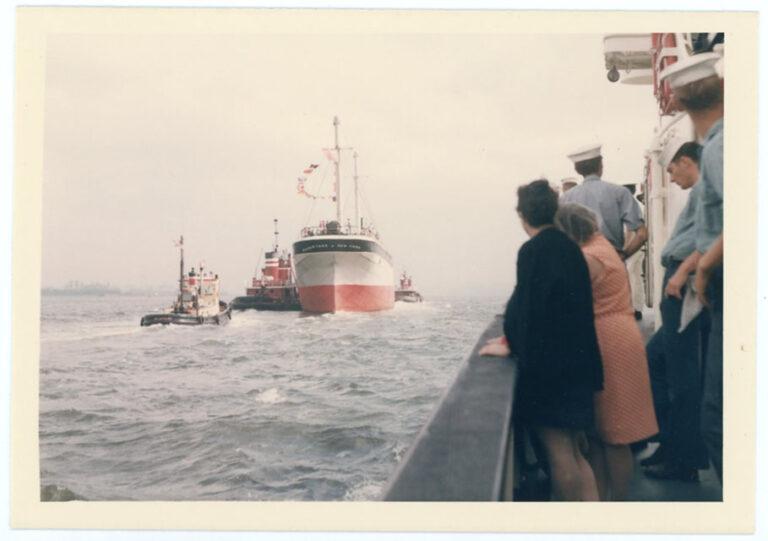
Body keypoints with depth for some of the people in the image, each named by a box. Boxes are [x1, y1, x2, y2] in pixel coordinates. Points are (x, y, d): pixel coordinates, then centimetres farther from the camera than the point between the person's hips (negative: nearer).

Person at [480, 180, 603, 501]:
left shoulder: (533, 251, -15)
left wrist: (510, 344, -4)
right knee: (574, 453, 16)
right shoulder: (568, 247, 10)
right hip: (577, 362, 9)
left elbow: (525, 303, -18)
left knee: (559, 454, -1)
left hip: (548, 366, -9)